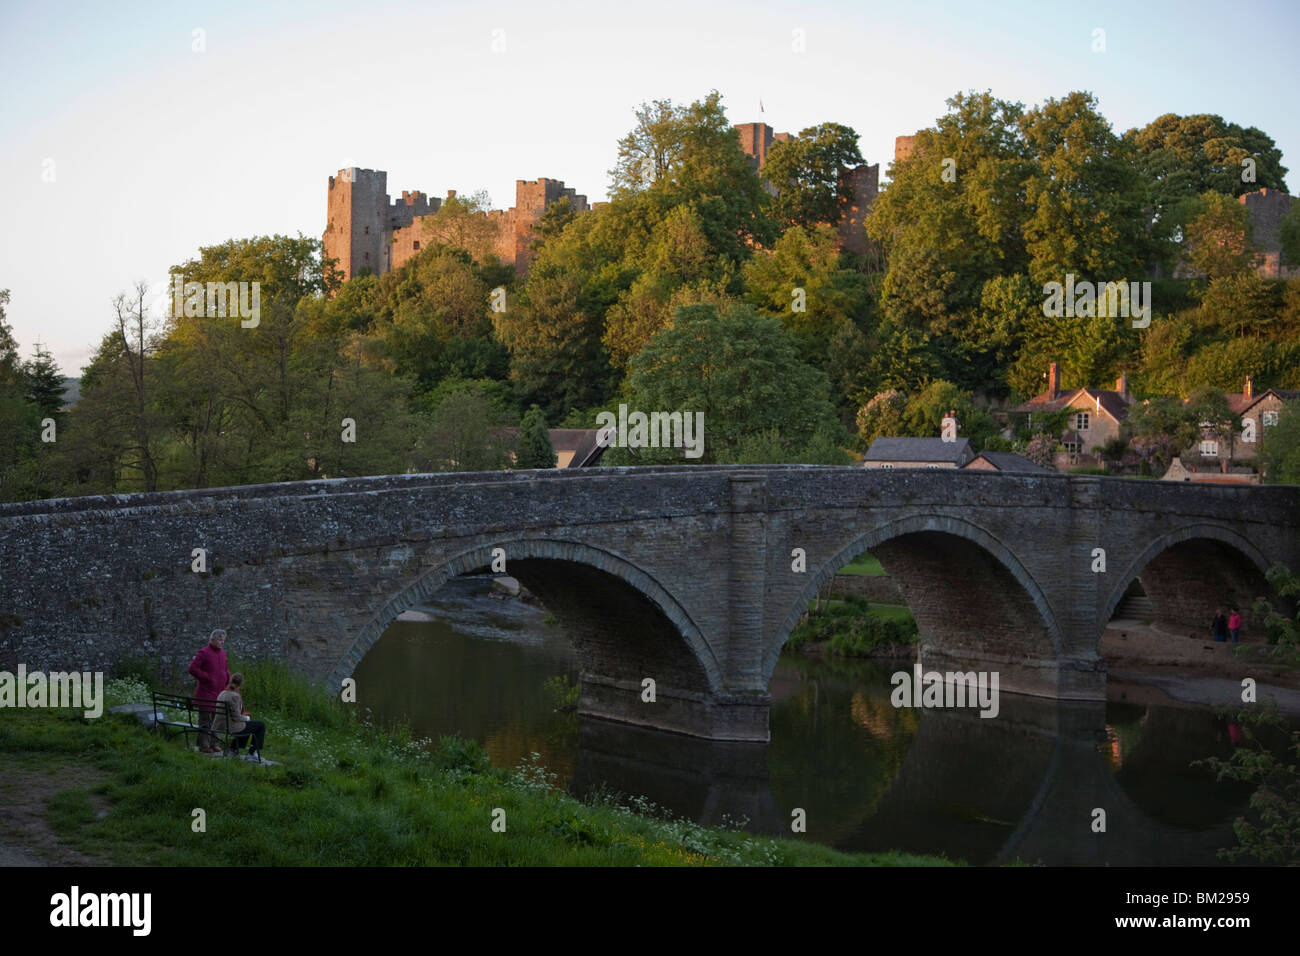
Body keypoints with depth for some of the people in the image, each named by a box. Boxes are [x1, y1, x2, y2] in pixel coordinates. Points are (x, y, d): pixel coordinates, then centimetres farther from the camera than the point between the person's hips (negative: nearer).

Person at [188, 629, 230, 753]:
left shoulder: (222, 653, 13)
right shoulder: (204, 653, -10)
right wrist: (207, 678, -16)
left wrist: (227, 678, 8)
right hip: (206, 692, -7)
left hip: (219, 692, 7)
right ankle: (203, 745, 0)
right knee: (205, 719, -5)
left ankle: (213, 743, 19)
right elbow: (192, 668, -16)